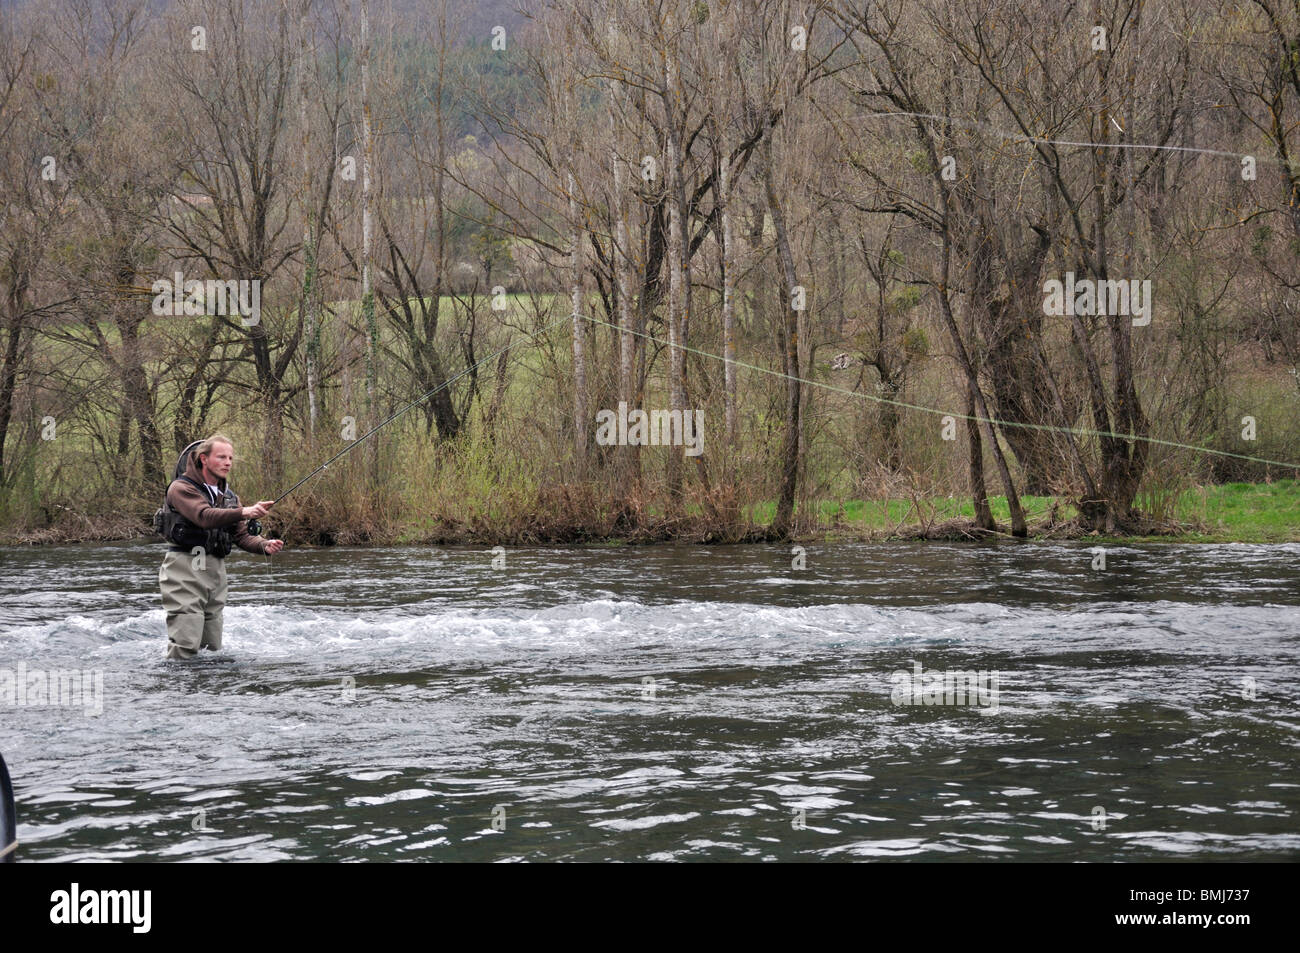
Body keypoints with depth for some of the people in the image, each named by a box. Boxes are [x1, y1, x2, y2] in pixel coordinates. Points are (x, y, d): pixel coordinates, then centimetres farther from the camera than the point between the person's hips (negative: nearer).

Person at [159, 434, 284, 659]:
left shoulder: (228, 496, 20)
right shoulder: (182, 488, -5)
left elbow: (242, 536, 13)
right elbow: (205, 516, -23)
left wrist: (265, 546, -8)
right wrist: (244, 512, -35)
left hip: (216, 571, 7)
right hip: (186, 567, -7)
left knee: (212, 648, 7)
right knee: (185, 646, -16)